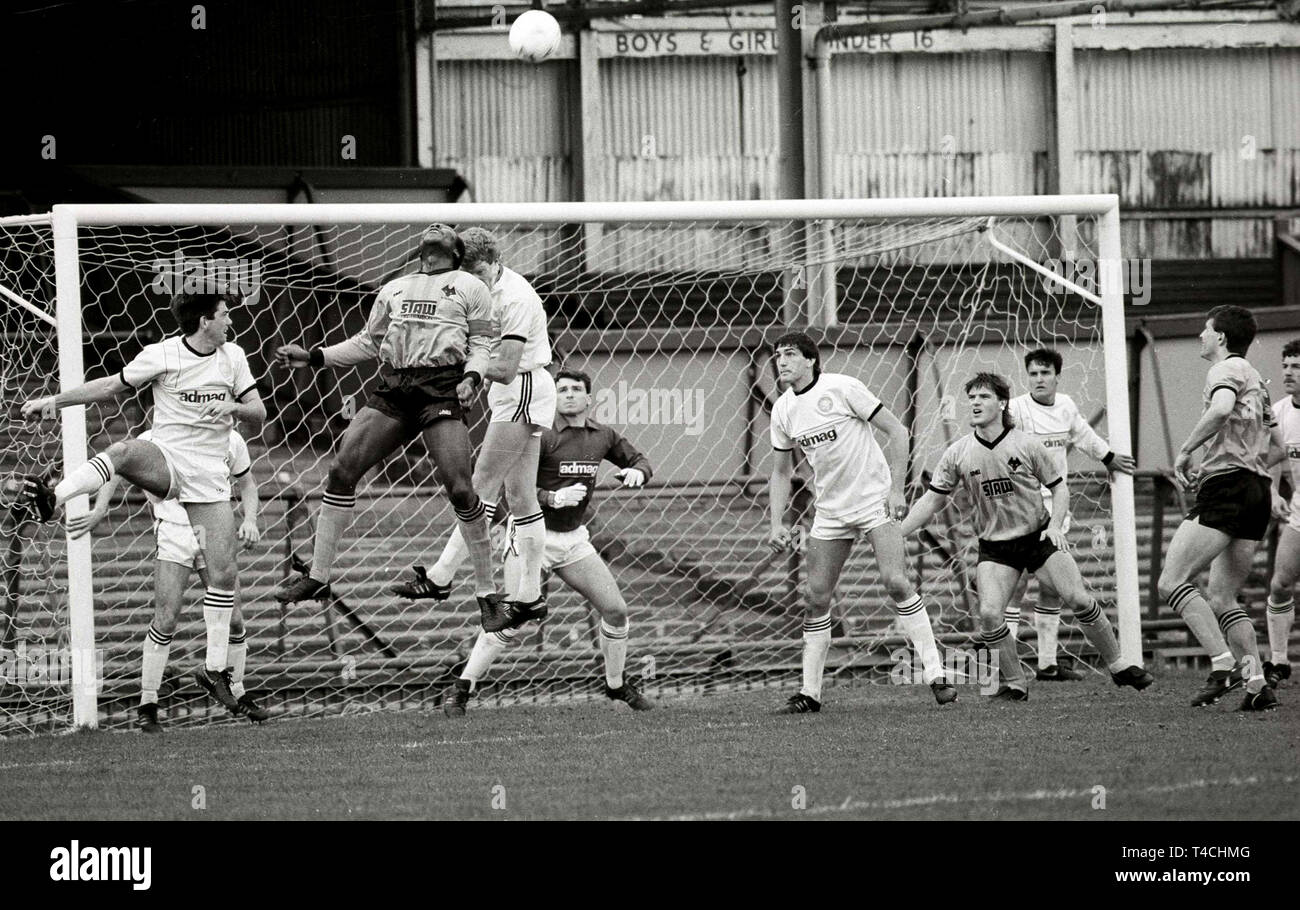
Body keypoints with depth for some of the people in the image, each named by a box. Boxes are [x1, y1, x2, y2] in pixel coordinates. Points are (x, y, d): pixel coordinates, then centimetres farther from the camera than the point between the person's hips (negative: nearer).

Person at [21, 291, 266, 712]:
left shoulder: (232, 356, 8)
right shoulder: (161, 355, -4)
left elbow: (258, 415, 10)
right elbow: (113, 386, 4)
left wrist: (233, 406, -13)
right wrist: (56, 400, -2)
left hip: (209, 479, 3)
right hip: (165, 460, -3)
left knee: (223, 573, -2)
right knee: (124, 451, -38)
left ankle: (215, 668, 9)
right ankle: (54, 498, -54)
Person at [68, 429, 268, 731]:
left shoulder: (230, 440, 2)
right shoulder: (158, 440, -8)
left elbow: (246, 483, 17)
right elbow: (116, 469, -9)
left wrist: (249, 519, 0)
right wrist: (100, 508, -23)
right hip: (173, 531, -3)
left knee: (232, 618, 1)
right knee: (166, 619, -12)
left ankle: (238, 697, 21)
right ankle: (147, 704, -3)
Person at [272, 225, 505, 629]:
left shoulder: (468, 287, 12)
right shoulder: (394, 289, 25)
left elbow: (483, 342, 6)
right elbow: (368, 342, 27)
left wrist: (471, 377, -14)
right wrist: (313, 358, 20)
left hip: (442, 390, -5)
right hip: (393, 389, 5)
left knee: (459, 489, -17)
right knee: (342, 470, -8)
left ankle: (488, 592, -6)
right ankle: (318, 577, 0)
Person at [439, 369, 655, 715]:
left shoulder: (602, 436, 4)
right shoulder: (542, 436, -15)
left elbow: (638, 460, 18)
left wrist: (636, 472, -5)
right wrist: (554, 498, -31)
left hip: (574, 538, 6)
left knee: (616, 610, 6)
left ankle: (616, 685, 25)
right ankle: (460, 690, -8)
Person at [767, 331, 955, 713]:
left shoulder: (841, 388, -12)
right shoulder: (783, 410, 4)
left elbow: (896, 431, -9)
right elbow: (782, 472, 16)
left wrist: (895, 489, -14)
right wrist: (777, 523, 4)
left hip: (874, 500, -5)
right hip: (830, 510, 5)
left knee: (896, 582, -18)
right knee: (816, 597, 0)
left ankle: (935, 674, -12)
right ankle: (809, 692, 8)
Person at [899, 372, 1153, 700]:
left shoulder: (1026, 445, -7)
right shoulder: (957, 454, -3)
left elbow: (1059, 487, 3)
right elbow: (932, 500, 4)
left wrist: (1055, 525, -13)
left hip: (1039, 536, -1)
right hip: (994, 546, 1)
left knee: (1079, 600, -10)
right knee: (989, 613, -20)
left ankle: (1118, 666, 8)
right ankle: (1015, 684, -3)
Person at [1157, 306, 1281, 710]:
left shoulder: (1226, 369, -3)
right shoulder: (1255, 379, 26)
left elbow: (1222, 407, -26)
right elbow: (1276, 441, 30)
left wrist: (1185, 452, -16)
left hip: (1227, 486, -9)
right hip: (1258, 487, 9)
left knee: (1172, 581, -12)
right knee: (1221, 600, 9)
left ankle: (1223, 665, -22)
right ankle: (1257, 684, -4)